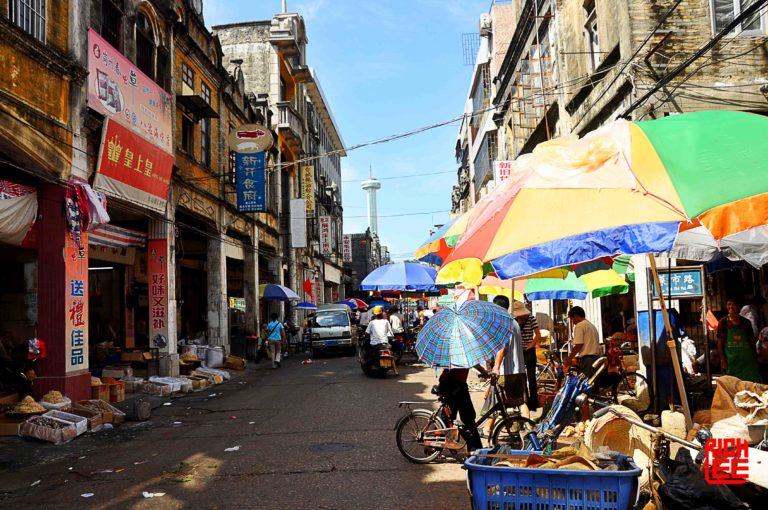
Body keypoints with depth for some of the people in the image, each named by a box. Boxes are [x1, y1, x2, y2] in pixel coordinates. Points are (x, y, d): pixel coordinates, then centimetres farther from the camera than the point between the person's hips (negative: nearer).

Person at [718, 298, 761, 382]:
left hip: (747, 359, 2)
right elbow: (719, 343, -1)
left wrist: (755, 358, 7)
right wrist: (722, 360, -7)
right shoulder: (723, 322, -1)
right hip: (731, 360, -2)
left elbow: (752, 341, 10)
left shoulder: (746, 322, 6)